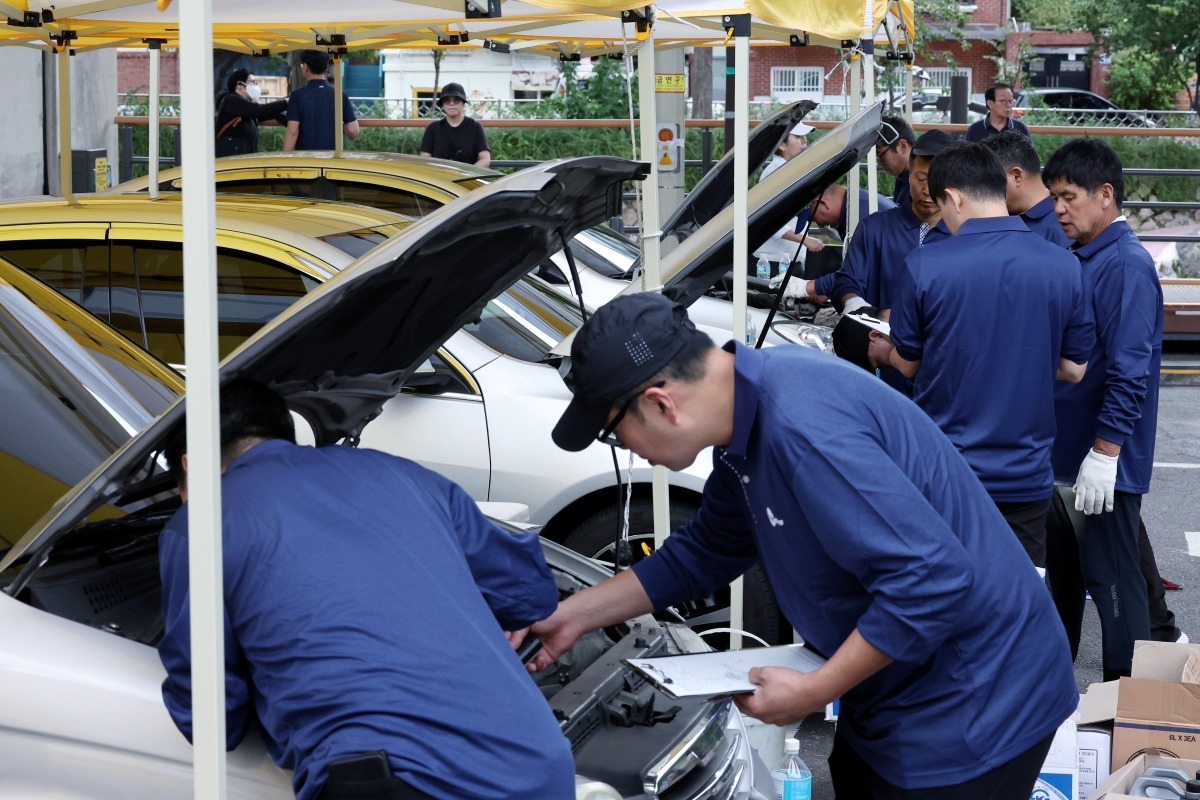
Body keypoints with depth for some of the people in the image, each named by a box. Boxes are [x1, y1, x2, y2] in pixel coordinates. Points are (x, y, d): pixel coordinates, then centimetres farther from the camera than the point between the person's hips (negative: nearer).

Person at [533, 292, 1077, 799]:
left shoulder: (802, 428, -30)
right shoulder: (748, 424, 2)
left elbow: (932, 581, -32)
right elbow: (702, 556, 17)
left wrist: (811, 693, -23)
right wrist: (575, 615, 13)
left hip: (972, 709, -9)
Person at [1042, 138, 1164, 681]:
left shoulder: (1126, 266, -18)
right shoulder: (1079, 258, 10)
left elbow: (1130, 371, -23)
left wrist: (1105, 452, -23)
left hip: (1106, 458, -9)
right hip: (1064, 447, 9)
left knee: (1111, 576, -1)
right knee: (1061, 565, 18)